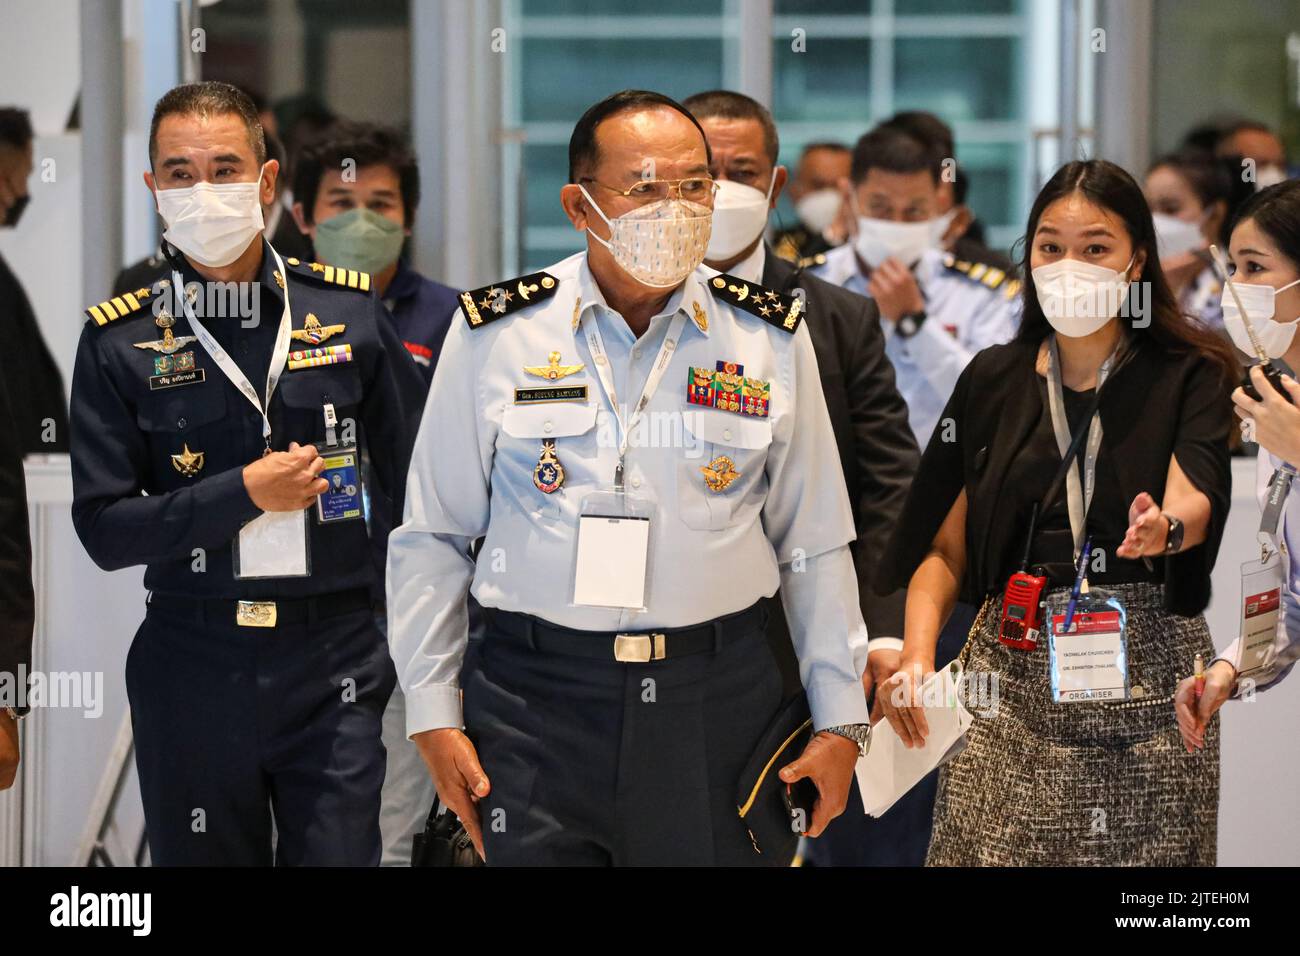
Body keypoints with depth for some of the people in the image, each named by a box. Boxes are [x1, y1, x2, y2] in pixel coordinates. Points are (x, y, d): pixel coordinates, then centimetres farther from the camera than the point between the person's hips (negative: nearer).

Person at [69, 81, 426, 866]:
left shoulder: (350, 313, 3)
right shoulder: (121, 344, 0)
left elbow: (416, 485, 8)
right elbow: (103, 529, -4)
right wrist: (244, 492, -14)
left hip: (333, 660, 0)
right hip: (192, 674, 0)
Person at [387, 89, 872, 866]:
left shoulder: (772, 340, 5)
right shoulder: (495, 335, 1)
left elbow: (815, 548, 9)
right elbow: (433, 538, 6)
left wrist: (841, 718, 7)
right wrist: (433, 713, 2)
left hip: (717, 703, 1)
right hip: (538, 702, -1)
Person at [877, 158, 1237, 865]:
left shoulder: (1189, 377, 2)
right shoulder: (994, 380, 9)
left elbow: (1195, 500, -15)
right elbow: (946, 545, 10)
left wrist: (1167, 527, -39)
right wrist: (916, 655, -6)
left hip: (1147, 668, -2)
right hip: (1013, 672, 2)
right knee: (988, 853, -6)